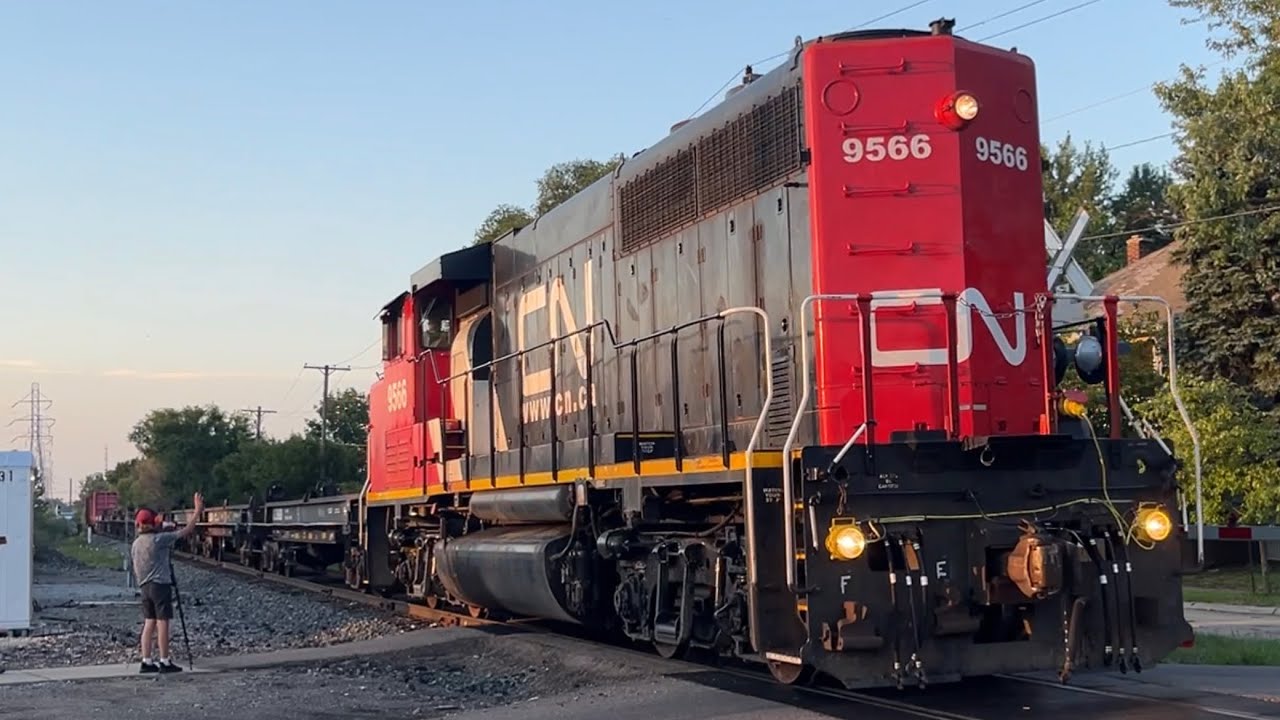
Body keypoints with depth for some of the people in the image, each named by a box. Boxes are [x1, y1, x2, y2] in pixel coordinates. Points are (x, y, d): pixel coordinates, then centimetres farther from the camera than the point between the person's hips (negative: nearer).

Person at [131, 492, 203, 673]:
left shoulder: (136, 544, 10)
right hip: (160, 584, -7)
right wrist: (198, 510, -8)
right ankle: (164, 662, -4)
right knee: (162, 623, -5)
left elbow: (135, 569, 15)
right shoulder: (159, 540, -12)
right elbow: (186, 531, -12)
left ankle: (147, 661, 8)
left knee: (149, 623, 9)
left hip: (145, 587, 7)